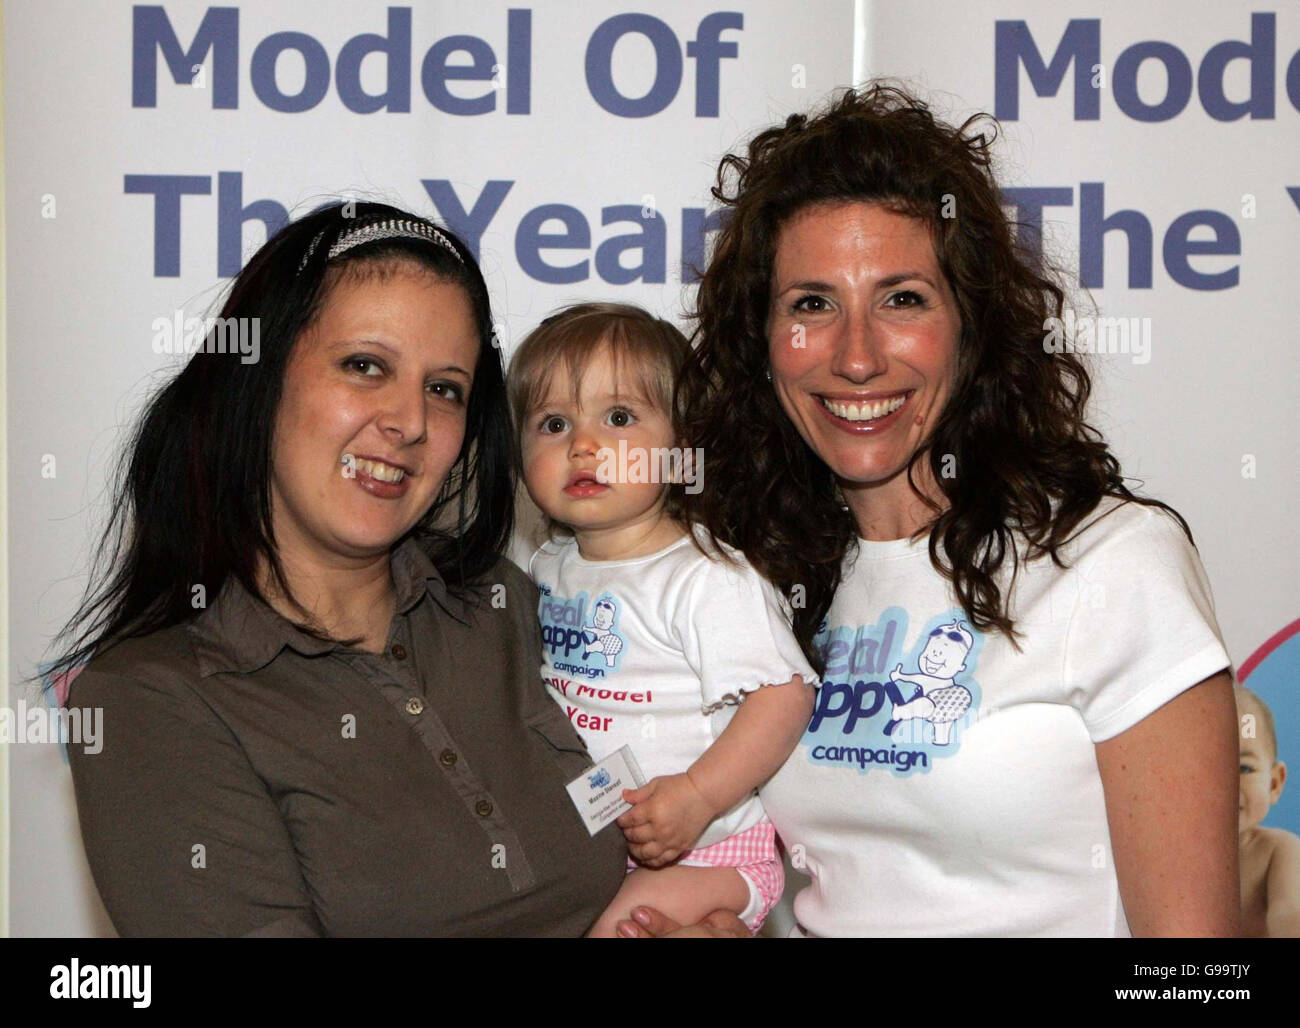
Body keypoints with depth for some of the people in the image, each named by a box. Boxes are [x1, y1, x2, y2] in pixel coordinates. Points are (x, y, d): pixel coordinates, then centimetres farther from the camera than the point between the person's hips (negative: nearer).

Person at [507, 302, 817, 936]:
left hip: (700, 857, -7)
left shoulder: (706, 579, -18)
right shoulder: (549, 566, 5)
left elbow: (785, 693, -22)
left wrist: (697, 796, -28)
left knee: (635, 915, -28)